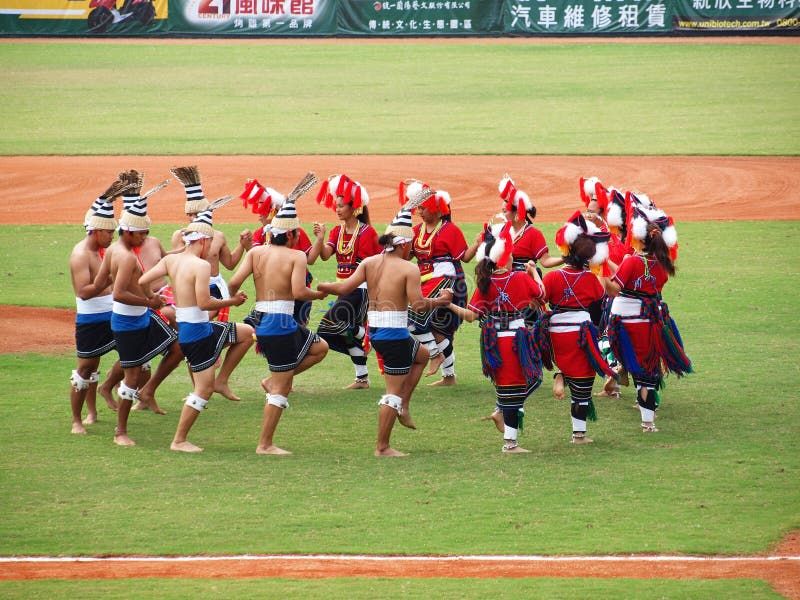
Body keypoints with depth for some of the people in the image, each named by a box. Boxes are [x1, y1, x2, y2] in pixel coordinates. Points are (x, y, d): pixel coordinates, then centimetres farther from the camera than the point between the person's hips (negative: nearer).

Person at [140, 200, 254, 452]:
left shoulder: (171, 260, 4)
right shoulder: (201, 265, -19)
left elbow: (142, 281, 1)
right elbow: (204, 302, -26)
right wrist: (231, 301, -14)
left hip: (183, 327, 9)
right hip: (197, 331, -9)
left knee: (247, 333, 21)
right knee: (204, 388, 0)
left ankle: (221, 381, 23)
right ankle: (179, 441, 4)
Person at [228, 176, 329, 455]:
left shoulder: (256, 252, 4)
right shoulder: (296, 256, -10)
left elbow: (235, 281, -5)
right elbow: (298, 292, -20)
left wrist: (233, 297, 15)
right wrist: (318, 294, -2)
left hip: (261, 318, 7)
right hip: (281, 322, -7)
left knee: (320, 348, 26)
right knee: (280, 390, 1)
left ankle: (275, 379, 17)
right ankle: (265, 444, 3)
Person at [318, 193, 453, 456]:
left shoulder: (369, 262, 4)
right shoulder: (409, 269, -12)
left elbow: (345, 288, -3)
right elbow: (417, 303, -17)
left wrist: (319, 287, 10)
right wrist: (441, 301, -1)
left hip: (374, 331, 8)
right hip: (395, 333, -8)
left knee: (421, 355, 32)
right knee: (394, 391, 1)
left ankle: (403, 405, 25)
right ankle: (382, 447, 3)